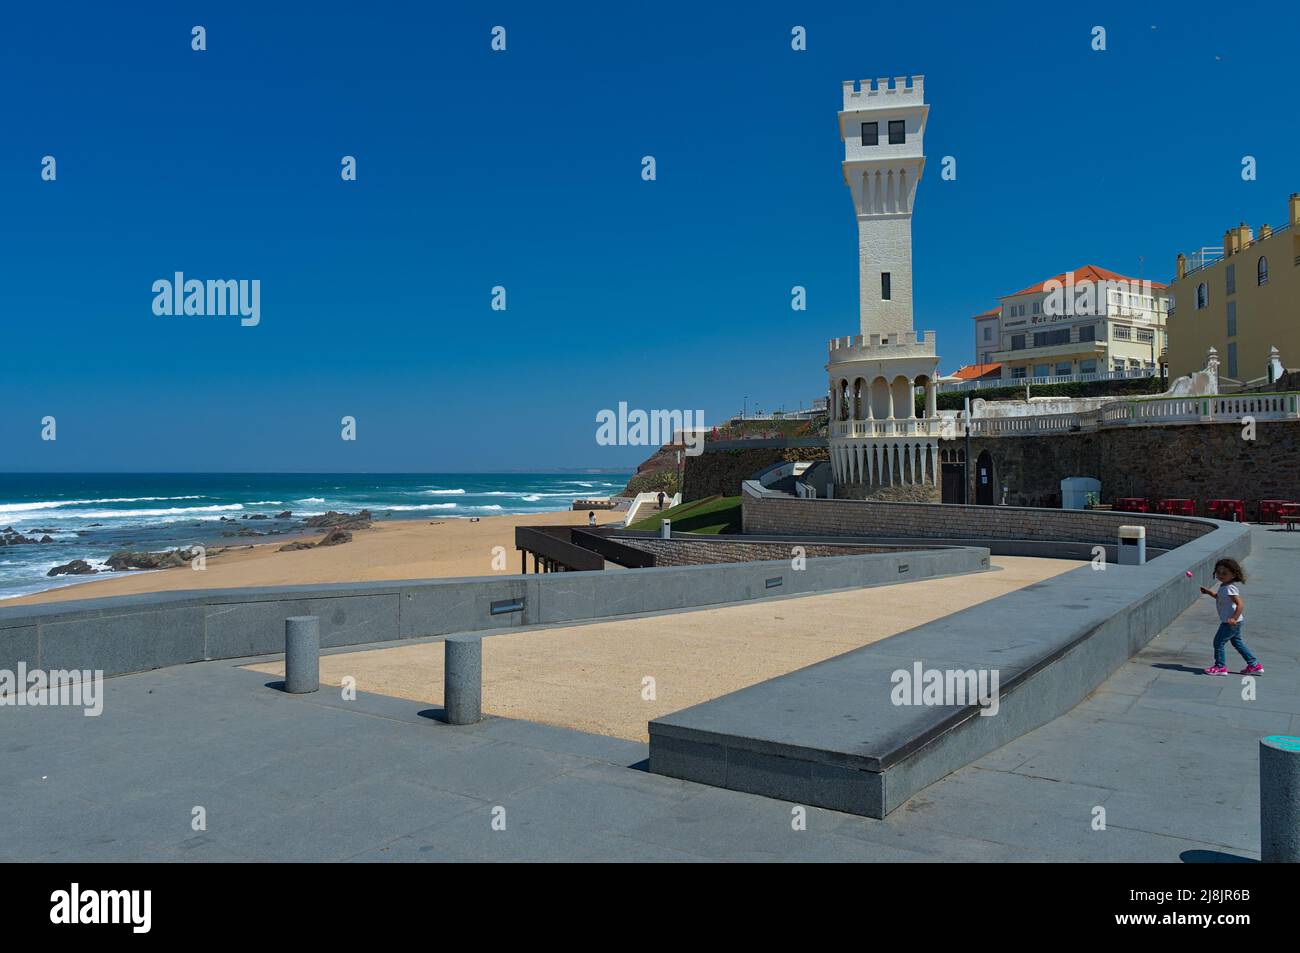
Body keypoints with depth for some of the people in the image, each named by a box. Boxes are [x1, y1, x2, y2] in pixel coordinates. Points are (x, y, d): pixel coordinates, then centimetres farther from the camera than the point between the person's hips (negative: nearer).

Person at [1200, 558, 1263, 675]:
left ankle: (1220, 666, 8)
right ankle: (1254, 665, 25)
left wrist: (1234, 618, -36)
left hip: (1230, 622, -10)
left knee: (1218, 641, -1)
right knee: (1237, 642, 19)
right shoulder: (1224, 586, 8)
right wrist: (1209, 592, 18)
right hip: (1235, 622, 10)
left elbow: (1240, 604, -30)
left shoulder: (1229, 588, -22)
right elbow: (1220, 597, 28)